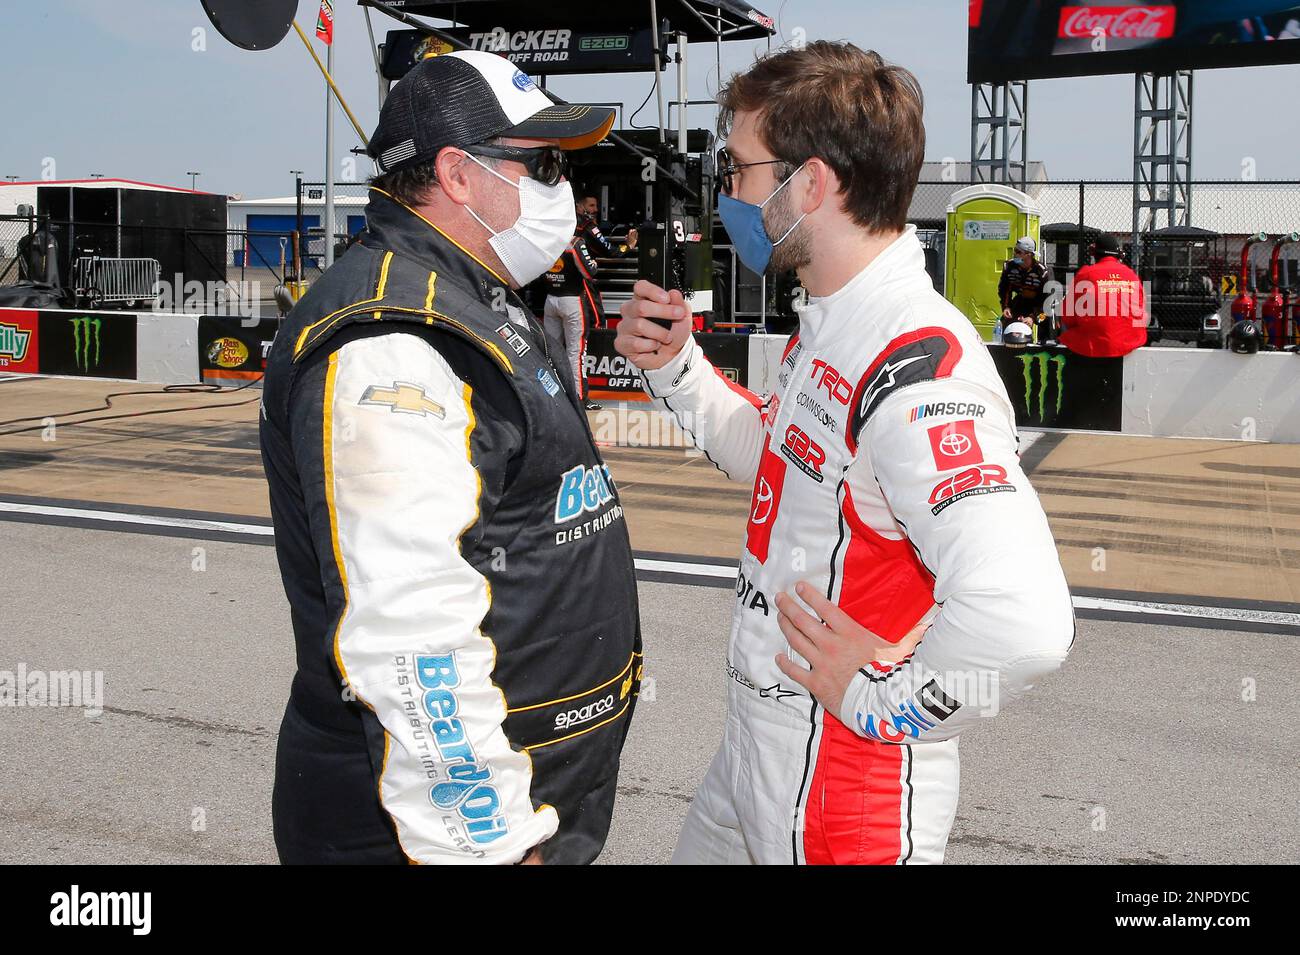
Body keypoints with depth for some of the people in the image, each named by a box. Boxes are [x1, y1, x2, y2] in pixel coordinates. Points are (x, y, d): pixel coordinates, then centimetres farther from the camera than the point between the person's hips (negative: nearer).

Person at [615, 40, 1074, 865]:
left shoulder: (920, 371, -28)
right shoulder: (832, 328, 4)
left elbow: (1022, 623, -39)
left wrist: (881, 697, -23)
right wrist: (675, 368, 7)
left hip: (845, 793, -9)